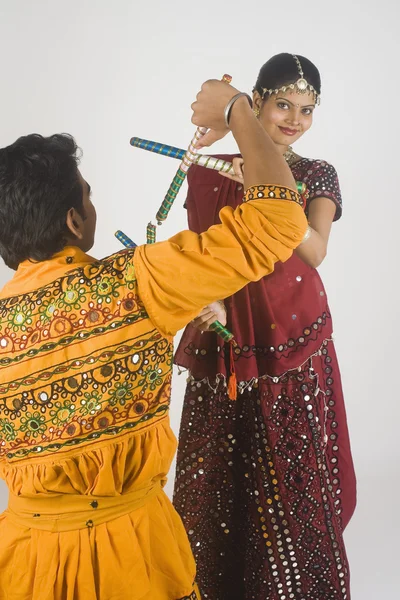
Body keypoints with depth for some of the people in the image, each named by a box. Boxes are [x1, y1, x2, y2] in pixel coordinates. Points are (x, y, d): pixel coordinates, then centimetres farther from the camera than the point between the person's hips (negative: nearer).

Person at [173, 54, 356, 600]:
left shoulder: (318, 175, 1)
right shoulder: (208, 173, 2)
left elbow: (314, 251, -15)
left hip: (294, 338, -1)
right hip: (225, 338, 1)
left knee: (290, 469, 5)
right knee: (218, 469, 9)